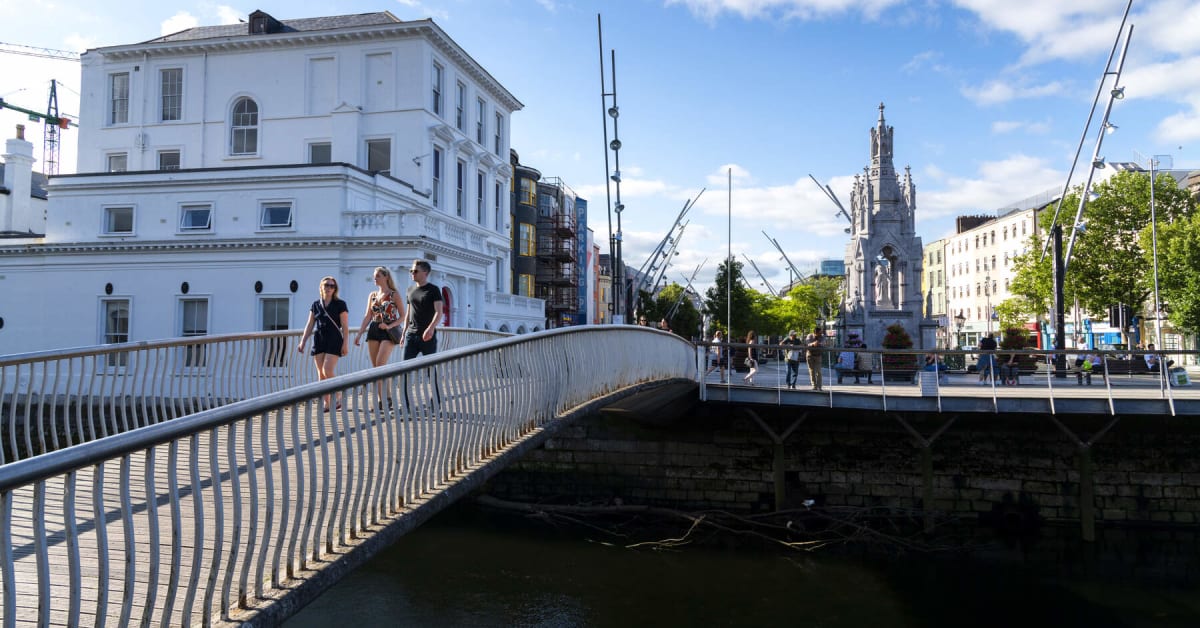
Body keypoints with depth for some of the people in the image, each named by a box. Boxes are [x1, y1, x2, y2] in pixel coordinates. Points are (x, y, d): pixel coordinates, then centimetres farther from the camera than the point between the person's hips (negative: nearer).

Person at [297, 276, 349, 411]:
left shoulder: (340, 304, -1)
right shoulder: (316, 305, 11)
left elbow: (345, 327, -4)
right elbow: (309, 325, 14)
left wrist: (345, 344, -10)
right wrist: (302, 342, 9)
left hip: (334, 340, -5)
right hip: (319, 340, 5)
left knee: (328, 371, -16)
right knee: (321, 373, 3)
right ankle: (326, 403, 8)